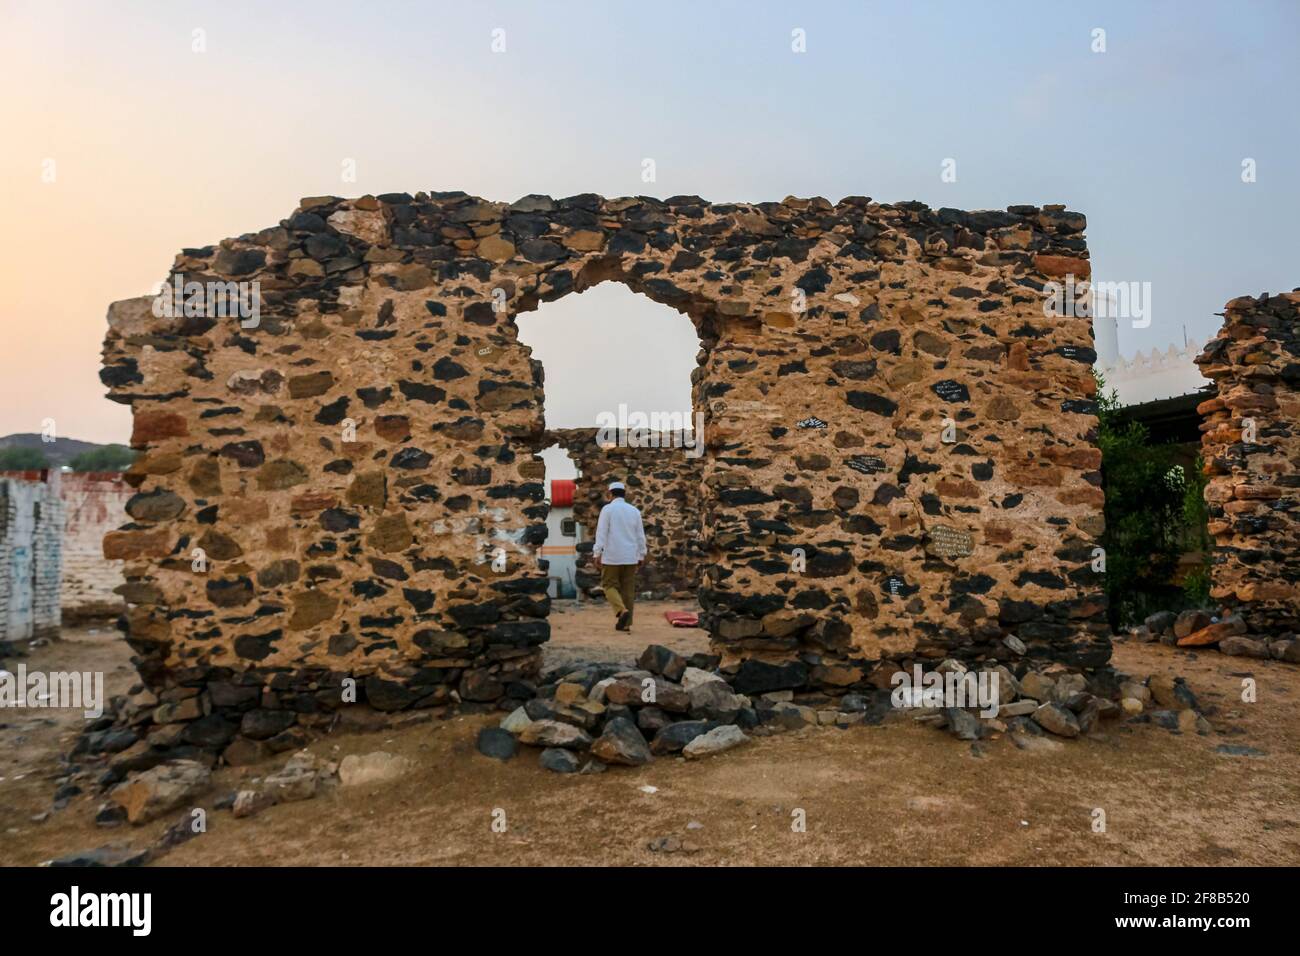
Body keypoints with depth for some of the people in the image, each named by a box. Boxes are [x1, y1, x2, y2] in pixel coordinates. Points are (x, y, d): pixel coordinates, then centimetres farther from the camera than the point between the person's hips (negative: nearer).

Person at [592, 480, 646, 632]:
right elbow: (640, 536, 9)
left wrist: (597, 554, -9)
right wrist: (641, 557, 16)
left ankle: (622, 611, -16)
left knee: (610, 585, 7)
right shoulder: (634, 511, 7)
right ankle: (625, 623, 8)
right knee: (627, 589, 9)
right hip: (630, 557, 4)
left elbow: (601, 533, -11)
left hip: (612, 556, -4)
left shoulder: (607, 509, -6)